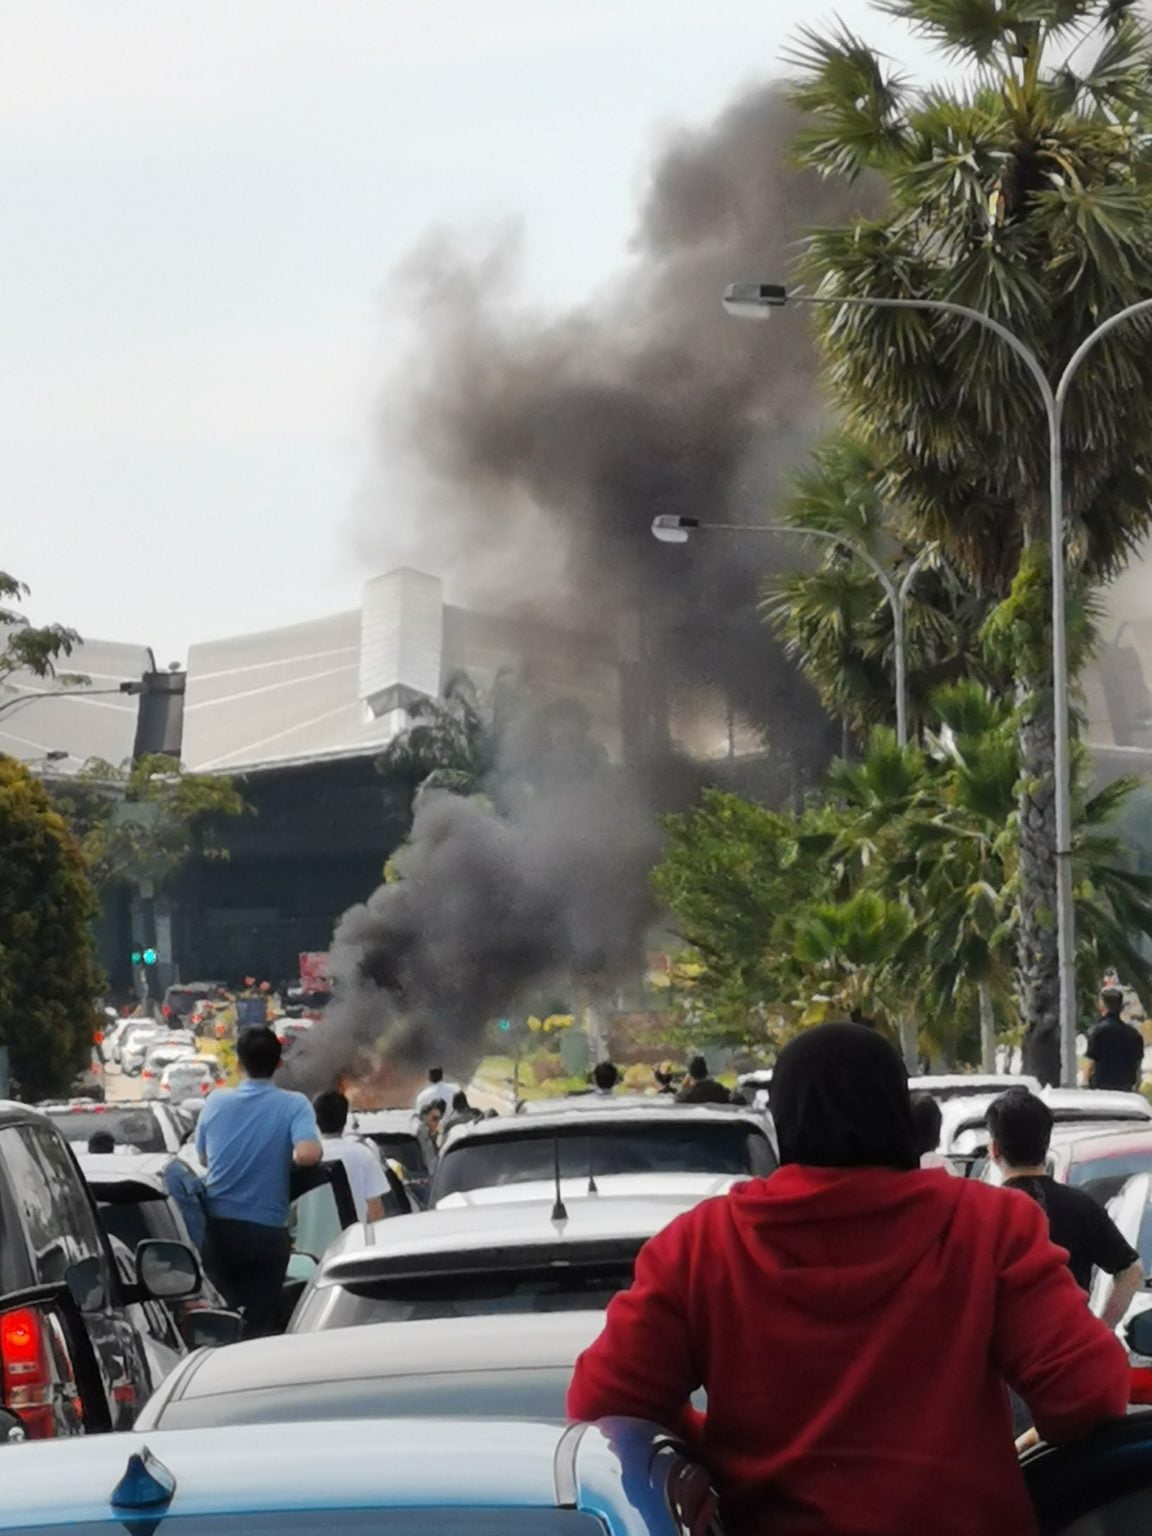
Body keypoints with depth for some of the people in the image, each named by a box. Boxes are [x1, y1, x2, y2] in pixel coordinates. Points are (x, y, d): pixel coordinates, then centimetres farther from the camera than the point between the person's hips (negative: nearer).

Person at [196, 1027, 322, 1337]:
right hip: (266, 1231, -2)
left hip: (217, 1227, 2)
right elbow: (308, 1154, -25)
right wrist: (287, 1158, -3)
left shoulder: (216, 1102, 1)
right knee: (260, 1324, 5)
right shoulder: (293, 1106, -9)